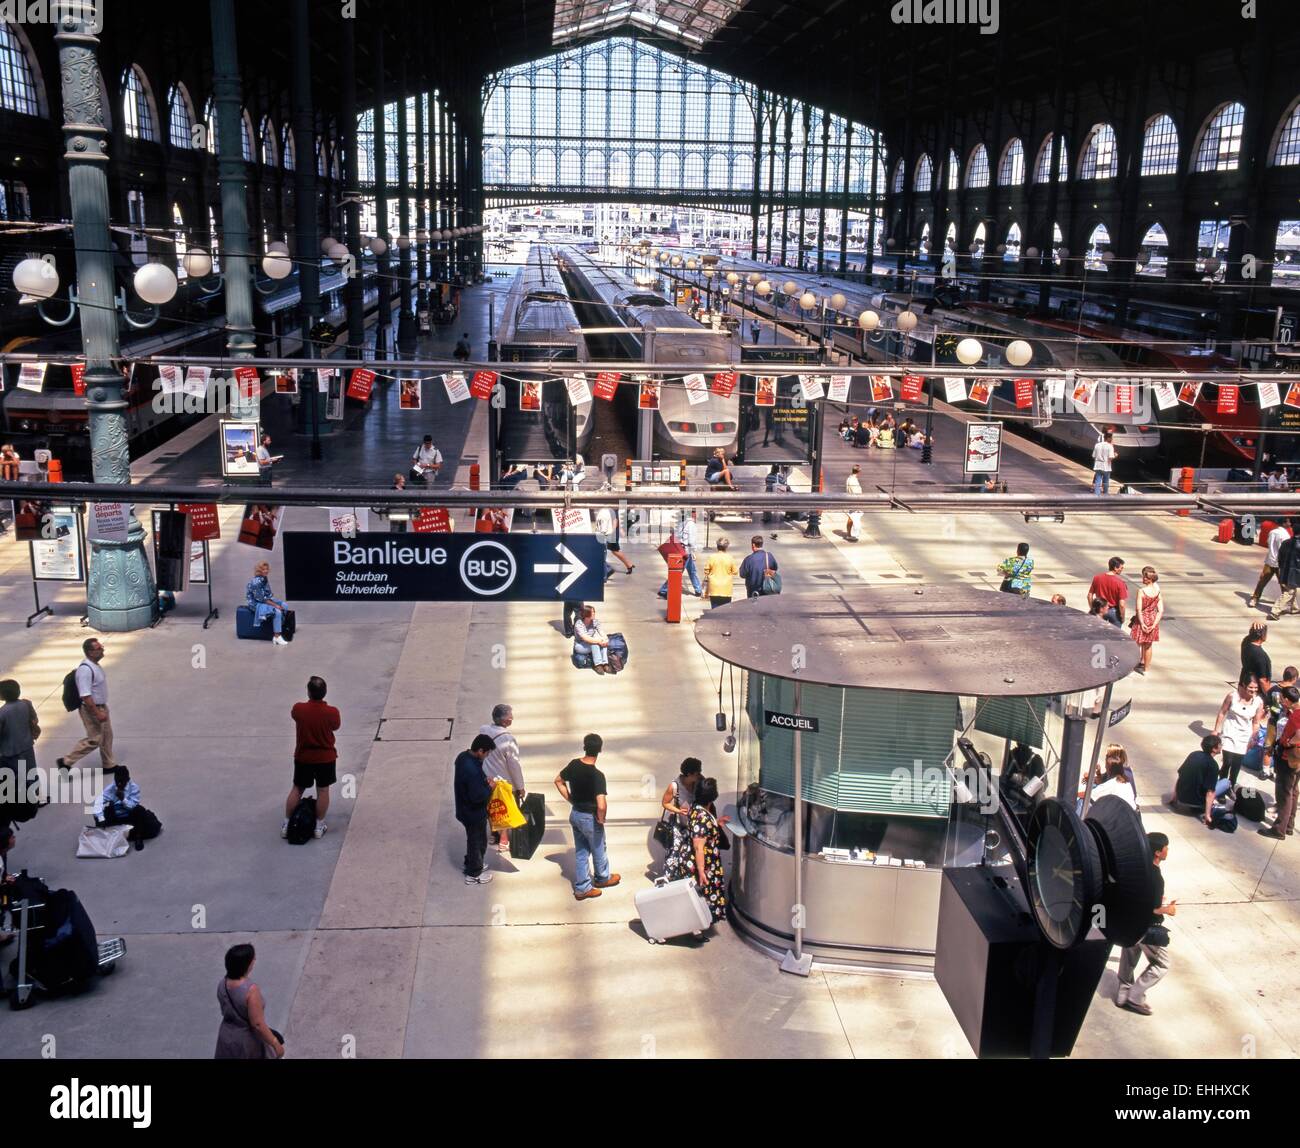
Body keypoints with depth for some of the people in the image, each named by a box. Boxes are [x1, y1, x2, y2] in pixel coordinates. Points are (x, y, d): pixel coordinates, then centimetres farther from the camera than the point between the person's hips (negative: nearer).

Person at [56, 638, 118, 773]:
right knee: (94, 739, -2)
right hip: (91, 710, -10)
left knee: (107, 736, 18)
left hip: (101, 707, 10)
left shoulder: (94, 664, 4)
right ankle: (66, 762, 10)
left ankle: (109, 765, 30)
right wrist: (98, 713, -27)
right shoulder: (85, 669, -28)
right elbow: (85, 696, -29)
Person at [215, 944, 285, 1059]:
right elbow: (257, 1024, -28)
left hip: (227, 1037, 6)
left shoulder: (222, 984, -10)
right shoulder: (251, 990, -32)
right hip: (249, 1041, -6)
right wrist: (276, 1044, -18)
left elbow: (225, 1011, 6)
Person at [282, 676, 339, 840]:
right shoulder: (332, 712, -20)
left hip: (302, 757, 1)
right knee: (323, 790, 12)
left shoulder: (298, 709, -18)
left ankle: (286, 825, 23)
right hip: (325, 758, -1)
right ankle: (319, 826, 19)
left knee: (296, 789, 16)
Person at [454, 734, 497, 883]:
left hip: (465, 809, 9)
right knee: (477, 841, 12)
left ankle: (470, 863, 47)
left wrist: (484, 781, 1)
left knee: (473, 838, 28)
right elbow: (477, 796, -31)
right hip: (474, 813, -9)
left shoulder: (463, 757, -6)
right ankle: (474, 874, 28)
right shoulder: (473, 770, -36)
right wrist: (489, 787, -15)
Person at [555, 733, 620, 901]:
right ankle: (603, 878, 44)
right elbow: (601, 805, -35)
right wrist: (601, 819, -15)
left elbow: (558, 781, 8)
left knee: (580, 852, 19)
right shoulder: (597, 775, -29)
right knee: (598, 850, 21)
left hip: (575, 814, 6)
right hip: (590, 818, -6)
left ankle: (582, 888, 26)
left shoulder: (574, 764, -9)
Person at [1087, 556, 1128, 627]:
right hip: (1114, 612, -4)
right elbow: (1121, 604, -21)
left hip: (1100, 612, 4)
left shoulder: (1097, 578, -8)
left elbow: (1090, 595, 0)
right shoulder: (1120, 583, -20)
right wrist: (1122, 617, -6)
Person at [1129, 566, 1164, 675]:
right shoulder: (1158, 591, -5)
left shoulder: (1141, 591, -20)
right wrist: (1154, 624, -8)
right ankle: (1146, 668, 28)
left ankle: (1134, 665, 20)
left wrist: (1142, 623, -14)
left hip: (1142, 620, -5)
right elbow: (1161, 610, -7)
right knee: (1148, 646, 19)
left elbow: (1139, 610, -21)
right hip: (1152, 620, 5)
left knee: (1136, 645, 13)